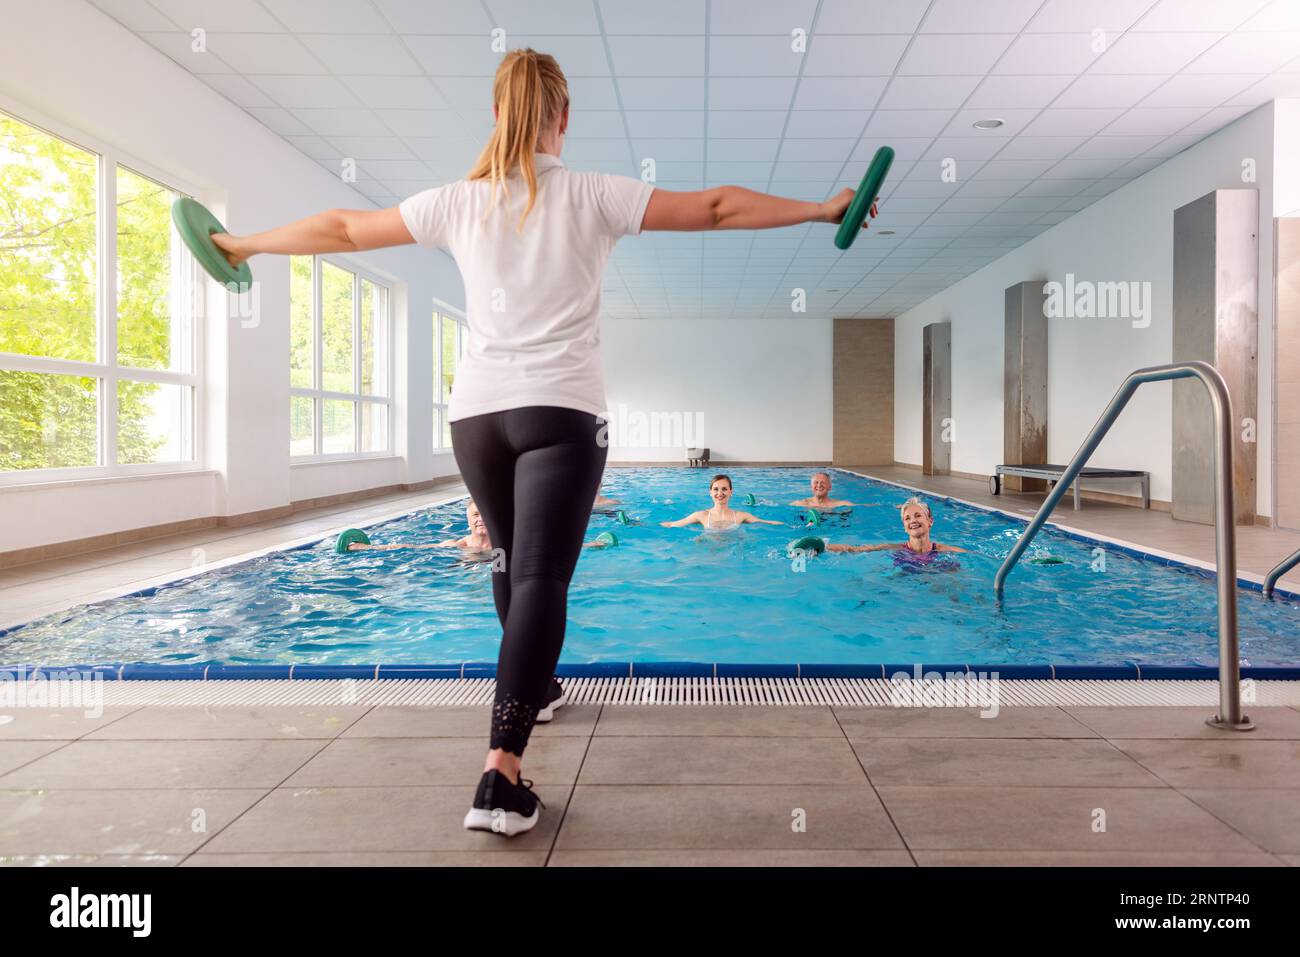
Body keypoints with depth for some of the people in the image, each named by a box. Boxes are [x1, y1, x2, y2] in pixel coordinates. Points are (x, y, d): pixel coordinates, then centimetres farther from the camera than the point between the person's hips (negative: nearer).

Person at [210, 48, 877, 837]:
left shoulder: (459, 202, 9)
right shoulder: (594, 196, 2)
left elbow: (343, 229, 18)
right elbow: (716, 208, 3)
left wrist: (244, 245, 33)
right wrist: (821, 210, 12)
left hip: (477, 412, 4)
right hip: (562, 412, -3)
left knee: (517, 563, 22)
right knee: (541, 580, -8)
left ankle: (528, 685, 43)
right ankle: (501, 775, -15)